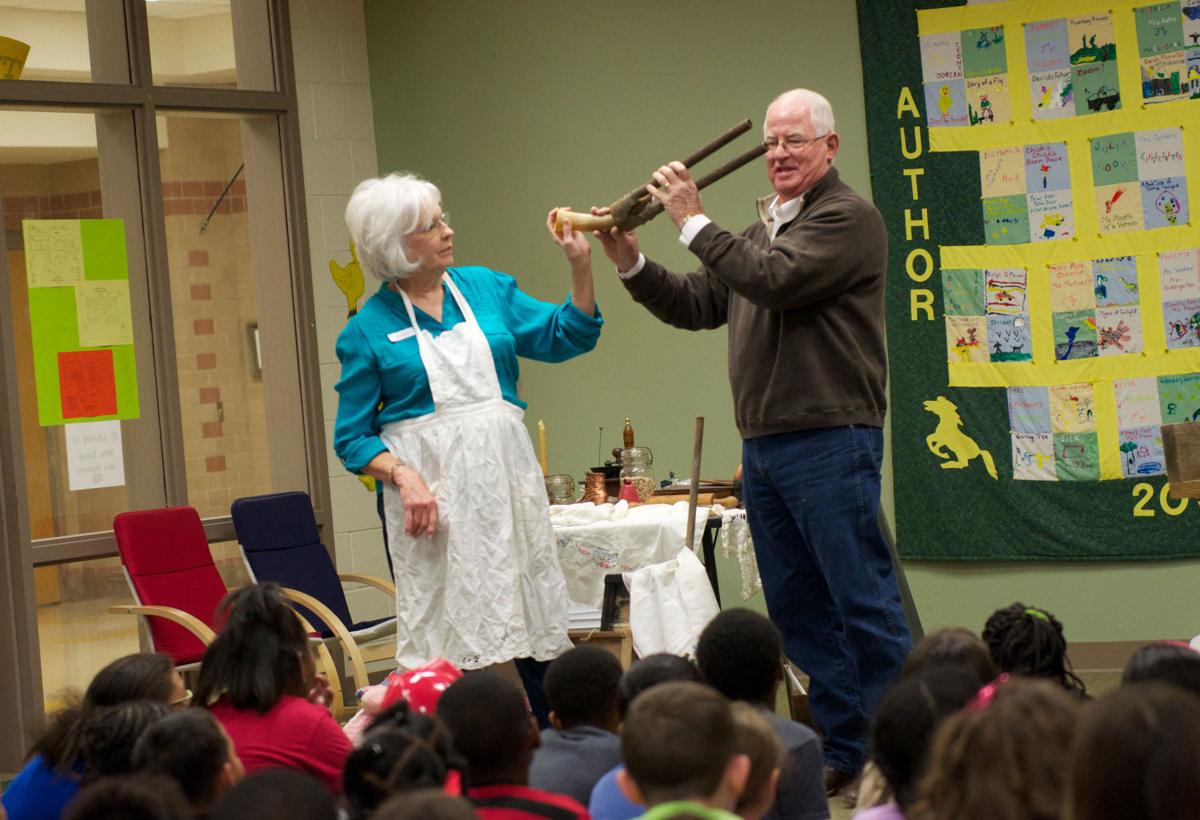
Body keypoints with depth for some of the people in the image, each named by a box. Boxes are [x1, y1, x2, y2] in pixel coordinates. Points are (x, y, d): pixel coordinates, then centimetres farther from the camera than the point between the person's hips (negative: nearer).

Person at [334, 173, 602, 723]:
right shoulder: (368, 331, -2)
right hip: (432, 491, -3)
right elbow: (353, 437, -1)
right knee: (447, 636, -2)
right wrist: (403, 476, -18)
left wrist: (580, 266, -3)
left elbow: (566, 337, 10)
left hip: (506, 477, 4)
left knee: (532, 617, 4)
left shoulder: (487, 288, 9)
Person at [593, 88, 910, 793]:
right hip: (763, 445, 9)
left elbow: (775, 282, -20)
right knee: (798, 609, 11)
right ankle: (843, 747, 18)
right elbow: (696, 306, 20)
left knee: (865, 603, -7)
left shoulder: (847, 218, -7)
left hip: (831, 442, -9)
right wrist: (630, 263, 6)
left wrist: (695, 221, -14)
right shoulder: (762, 230, 21)